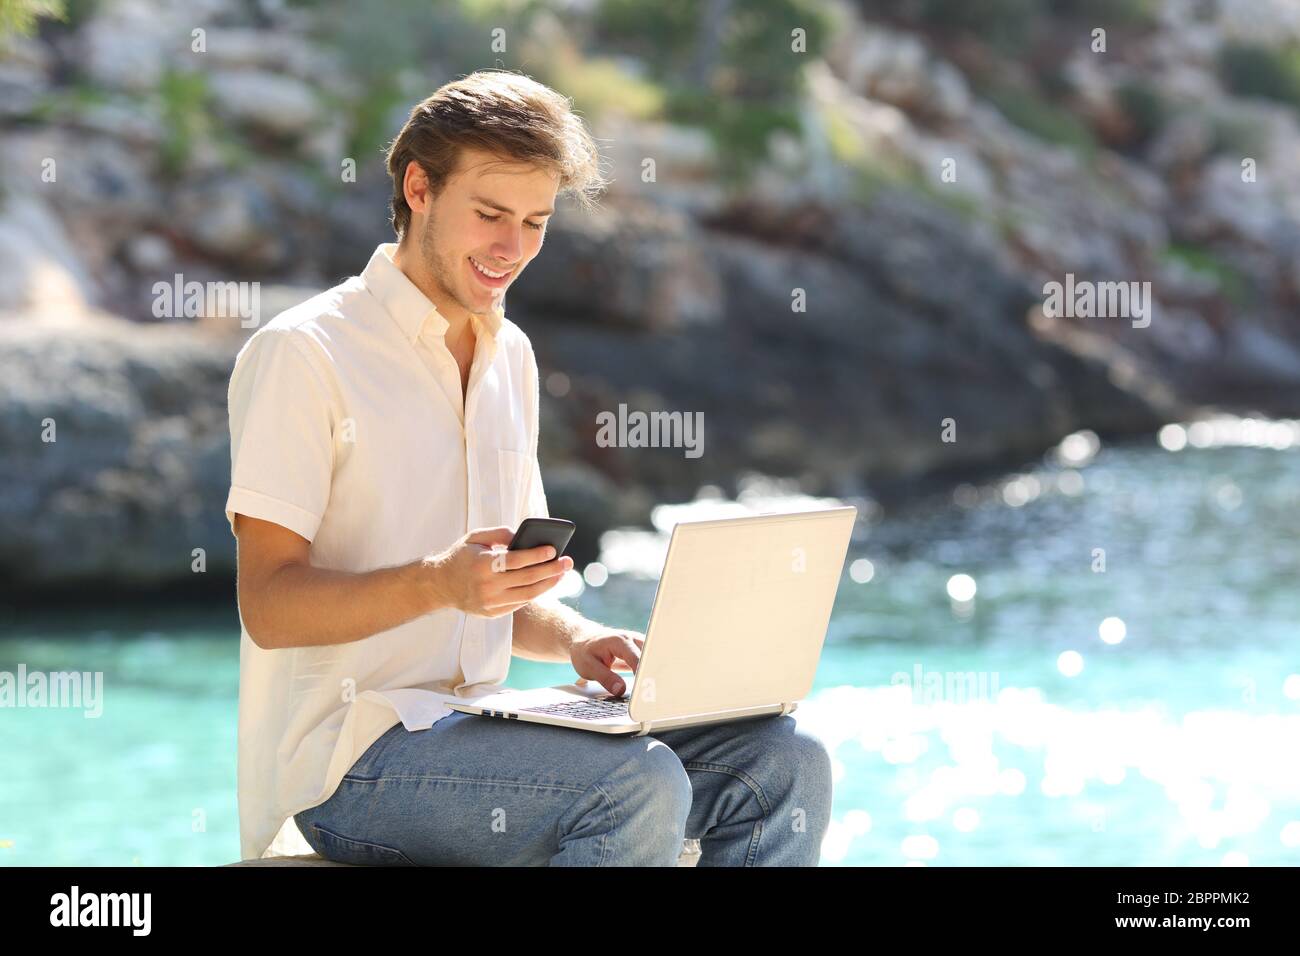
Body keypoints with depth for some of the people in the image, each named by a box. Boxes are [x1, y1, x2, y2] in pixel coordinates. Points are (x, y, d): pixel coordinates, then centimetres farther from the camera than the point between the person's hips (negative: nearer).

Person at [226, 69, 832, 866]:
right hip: (345, 752, -7)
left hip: (474, 730, 8)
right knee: (639, 787, -32)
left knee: (787, 768, -11)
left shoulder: (511, 357, 18)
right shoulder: (302, 355, -7)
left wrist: (575, 637, -1)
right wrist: (438, 583, -29)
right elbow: (270, 605, -13)